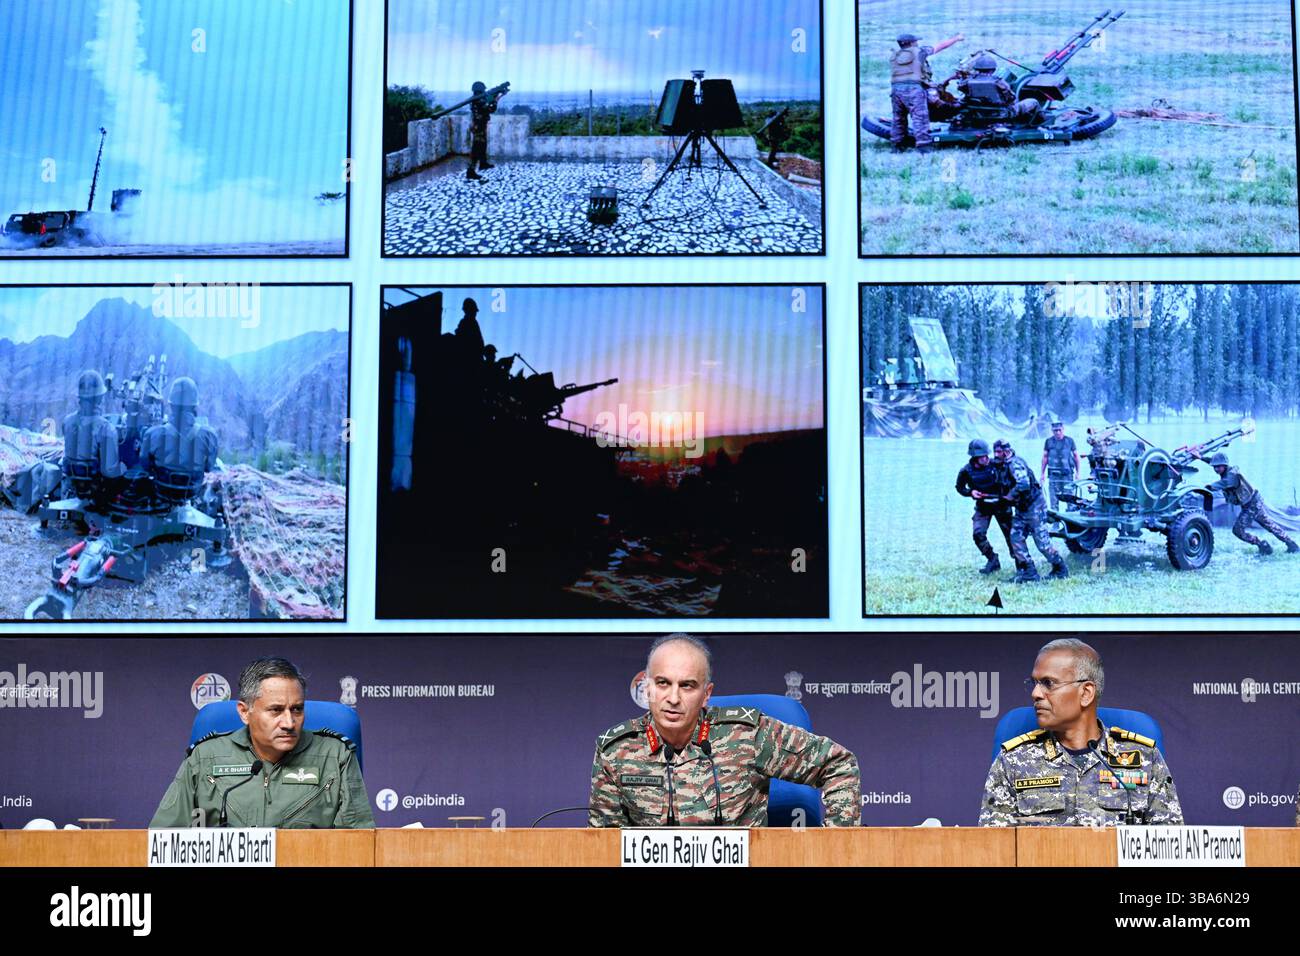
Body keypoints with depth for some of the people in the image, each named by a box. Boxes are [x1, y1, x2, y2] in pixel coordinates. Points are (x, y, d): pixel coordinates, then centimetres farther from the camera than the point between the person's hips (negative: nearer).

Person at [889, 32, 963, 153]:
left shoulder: (893, 55, 17)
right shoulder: (919, 51, 7)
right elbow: (940, 46, 16)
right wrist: (956, 39, 28)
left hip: (896, 88, 5)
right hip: (914, 89, -5)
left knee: (899, 118, 15)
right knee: (920, 118, -7)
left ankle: (897, 146, 19)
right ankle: (923, 146, -14)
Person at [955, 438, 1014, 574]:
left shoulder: (996, 464, -18)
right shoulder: (966, 471, -15)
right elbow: (959, 487, 2)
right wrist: (970, 492, -17)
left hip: (1001, 504, -1)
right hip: (982, 507, 1)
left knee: (1010, 534, 2)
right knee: (978, 534, -13)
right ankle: (993, 560, 6)